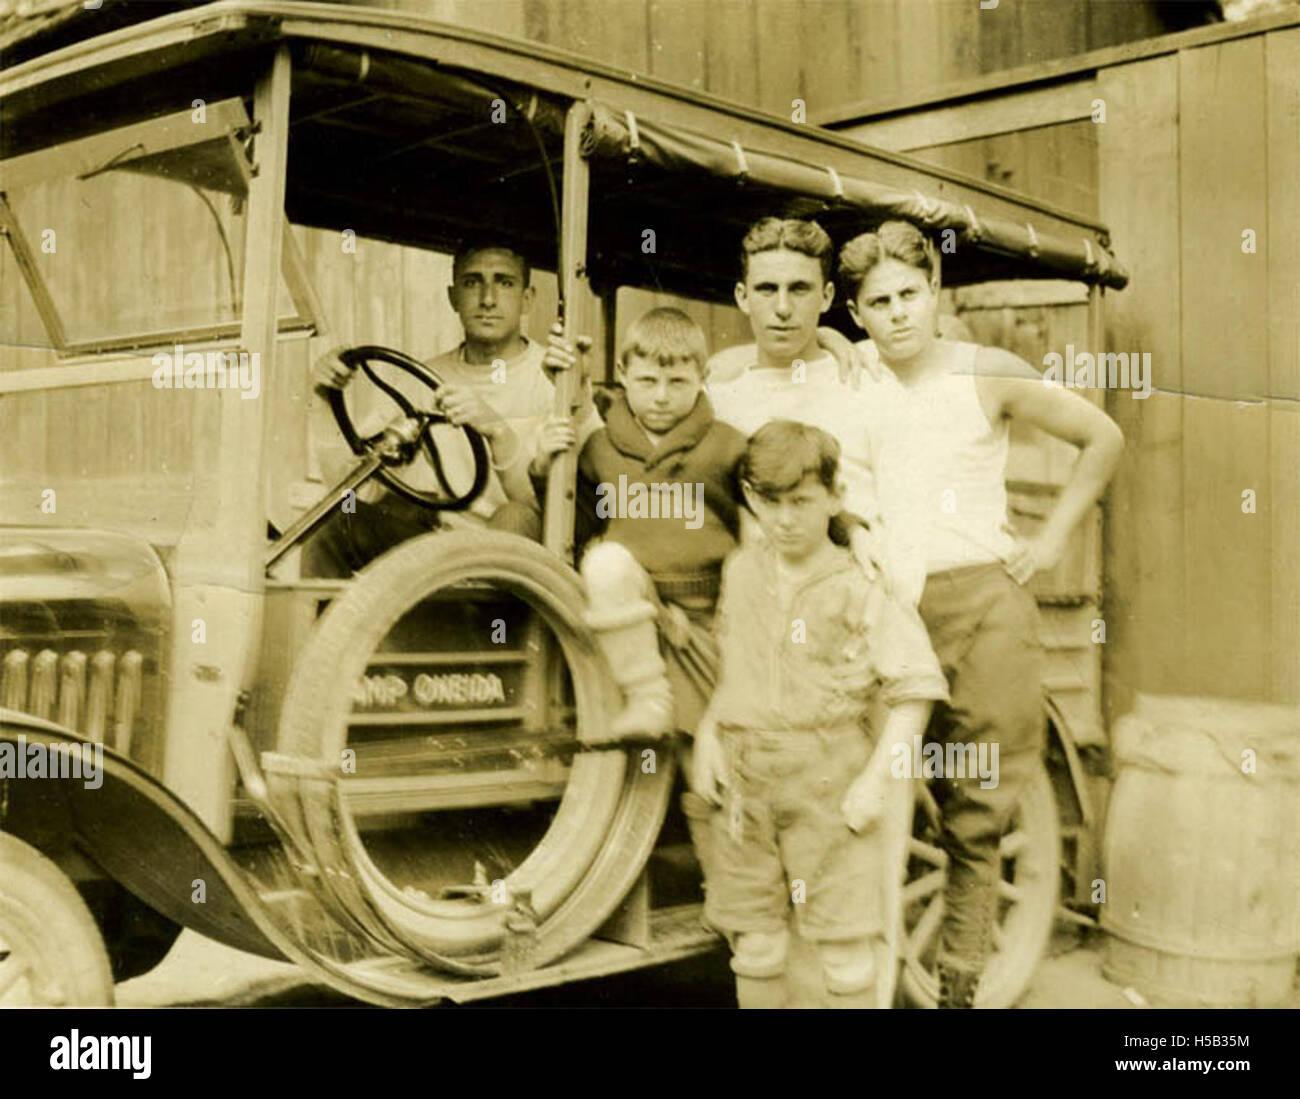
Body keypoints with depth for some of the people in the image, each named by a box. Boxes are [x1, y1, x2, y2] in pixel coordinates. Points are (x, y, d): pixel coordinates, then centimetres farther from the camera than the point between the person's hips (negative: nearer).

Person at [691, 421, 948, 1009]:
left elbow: (914, 690, -8)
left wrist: (874, 779, -14)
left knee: (845, 938, 0)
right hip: (744, 778, 4)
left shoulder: (859, 589, -8)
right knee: (754, 938, 12)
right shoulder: (740, 573, 8)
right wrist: (707, 735, 8)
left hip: (829, 779, -4)